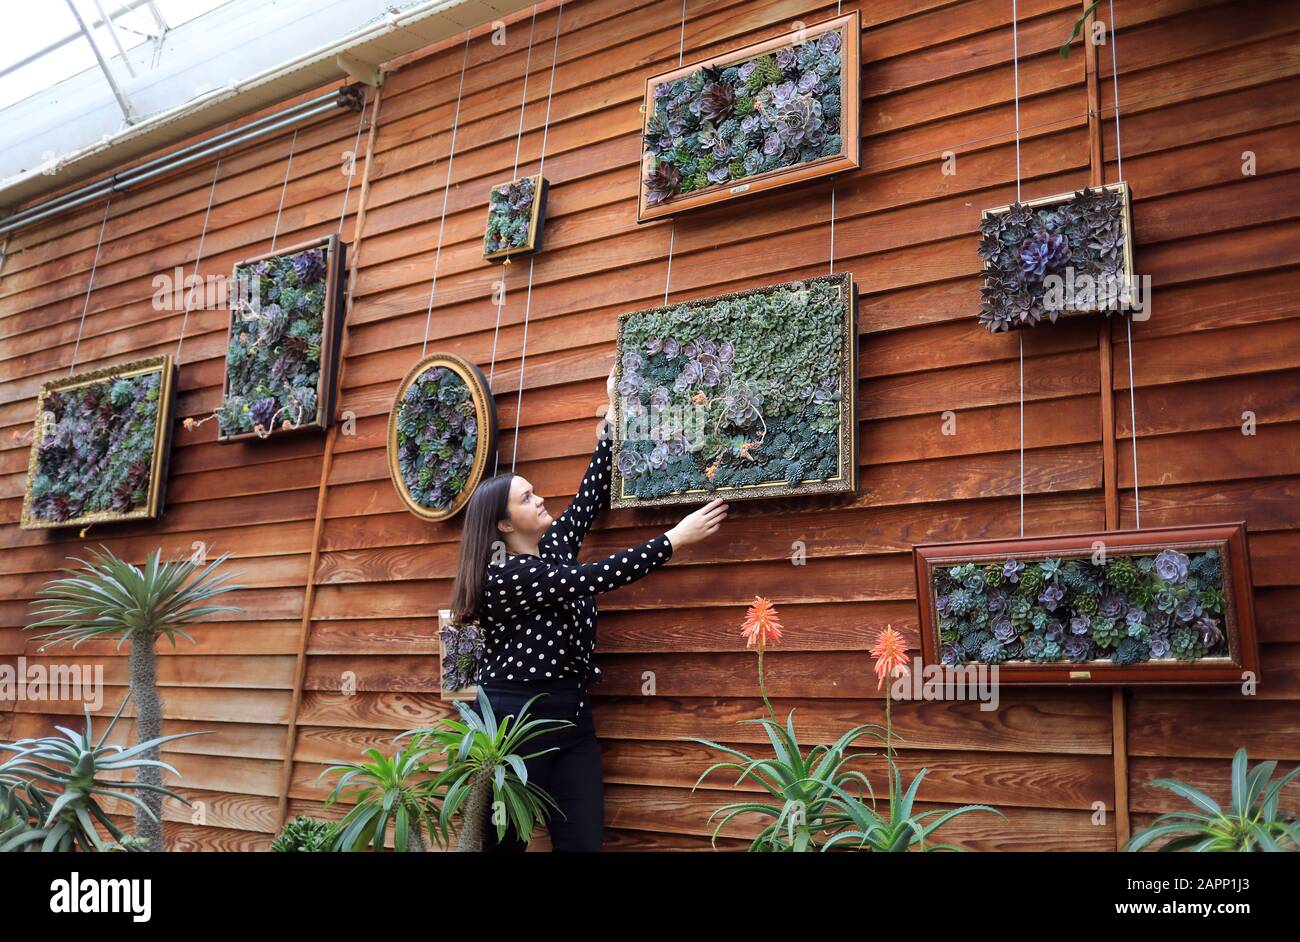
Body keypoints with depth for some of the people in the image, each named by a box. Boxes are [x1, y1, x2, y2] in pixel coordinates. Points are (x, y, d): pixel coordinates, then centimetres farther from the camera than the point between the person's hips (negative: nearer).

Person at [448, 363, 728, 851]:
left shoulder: (553, 546, 10)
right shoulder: (504, 576, -14)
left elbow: (592, 494, 12)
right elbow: (598, 577, -20)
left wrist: (614, 411, 16)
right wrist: (675, 538, -16)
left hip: (570, 717, 8)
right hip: (513, 719, -7)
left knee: (584, 840, 2)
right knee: (505, 841, 2)